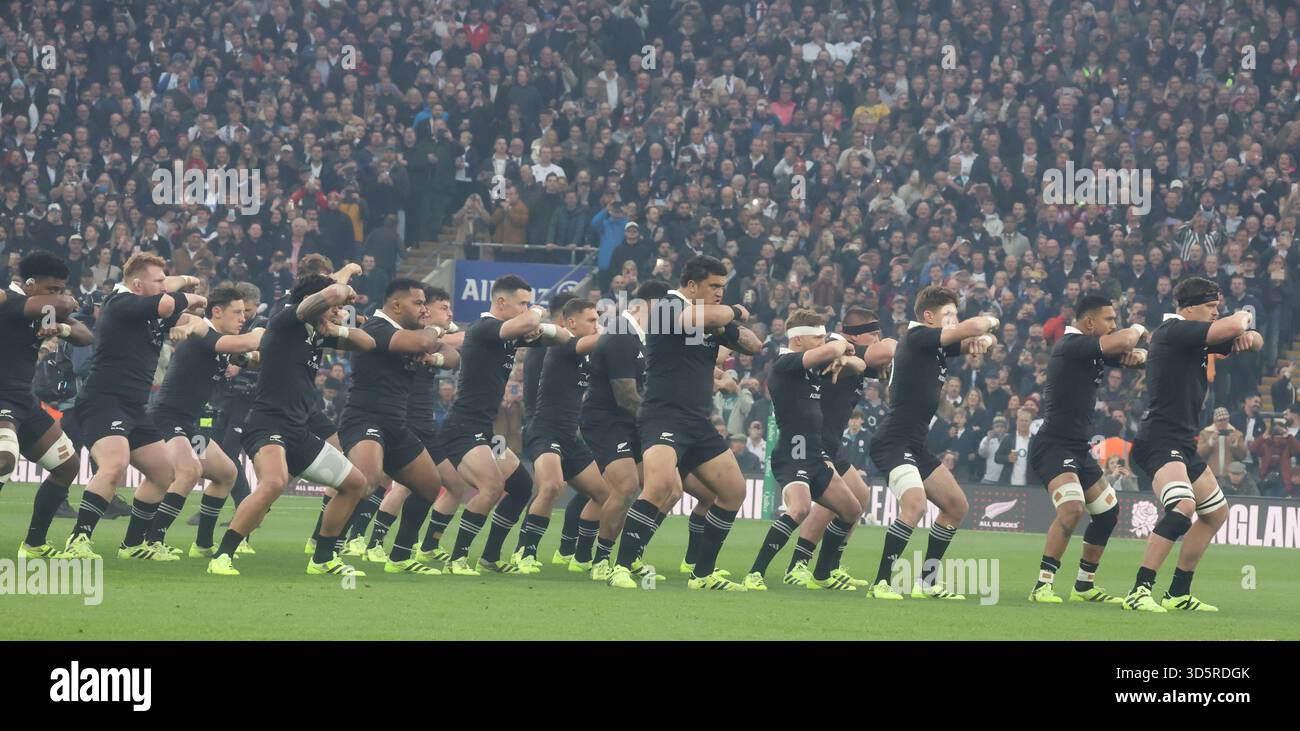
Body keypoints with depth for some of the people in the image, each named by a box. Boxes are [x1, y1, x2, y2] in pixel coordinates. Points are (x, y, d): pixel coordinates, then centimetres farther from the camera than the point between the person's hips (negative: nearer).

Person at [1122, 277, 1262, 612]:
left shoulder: (1200, 338, 14)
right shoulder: (1174, 331, -14)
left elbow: (1252, 341, 22)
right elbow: (1232, 326, -26)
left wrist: (1249, 337, -2)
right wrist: (1243, 317, -2)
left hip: (1183, 443, 11)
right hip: (1158, 442, -11)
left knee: (1216, 512, 20)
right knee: (1182, 506, -31)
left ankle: (1178, 594, 24)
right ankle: (1139, 591, -32)